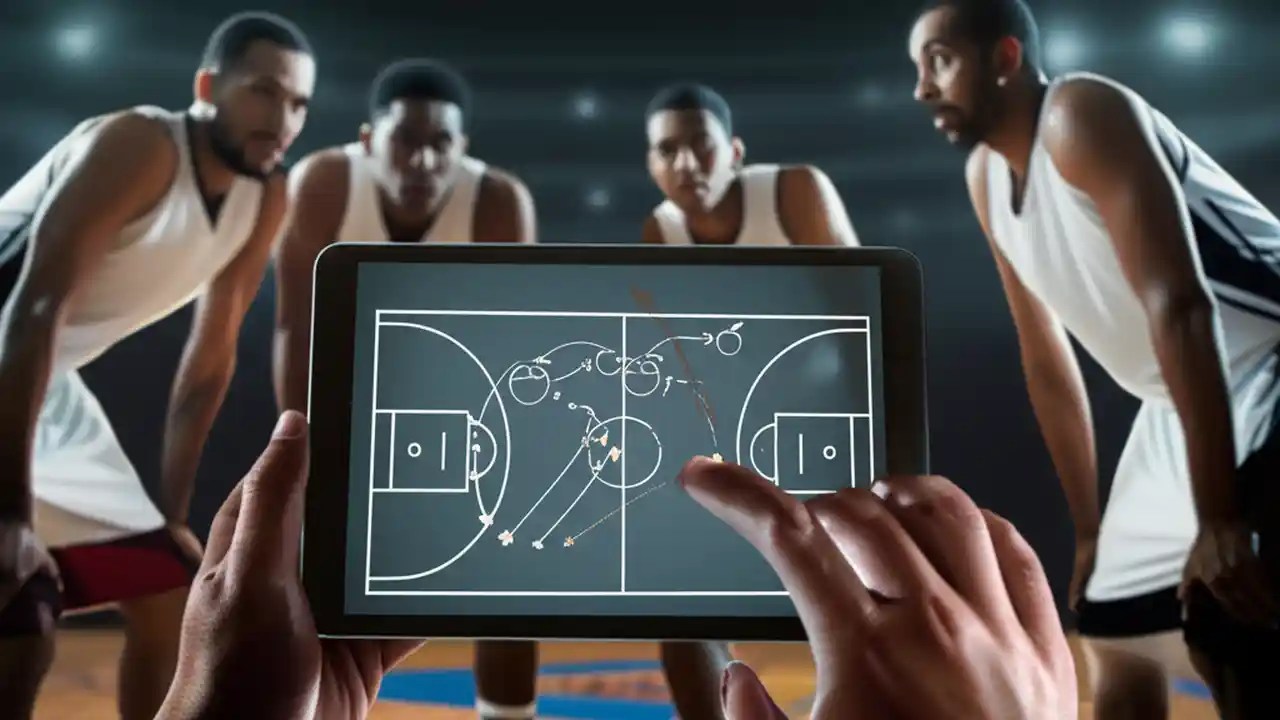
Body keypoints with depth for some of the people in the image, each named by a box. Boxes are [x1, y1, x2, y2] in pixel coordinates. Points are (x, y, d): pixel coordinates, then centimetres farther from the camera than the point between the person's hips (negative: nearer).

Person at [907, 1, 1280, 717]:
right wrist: (1089, 527, 12)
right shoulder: (986, 177, 6)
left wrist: (1219, 520, -31)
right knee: (1116, 634, 15)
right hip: (1180, 407, 9)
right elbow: (1046, 359, 9)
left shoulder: (1081, 114, -18)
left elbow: (1180, 304, -28)